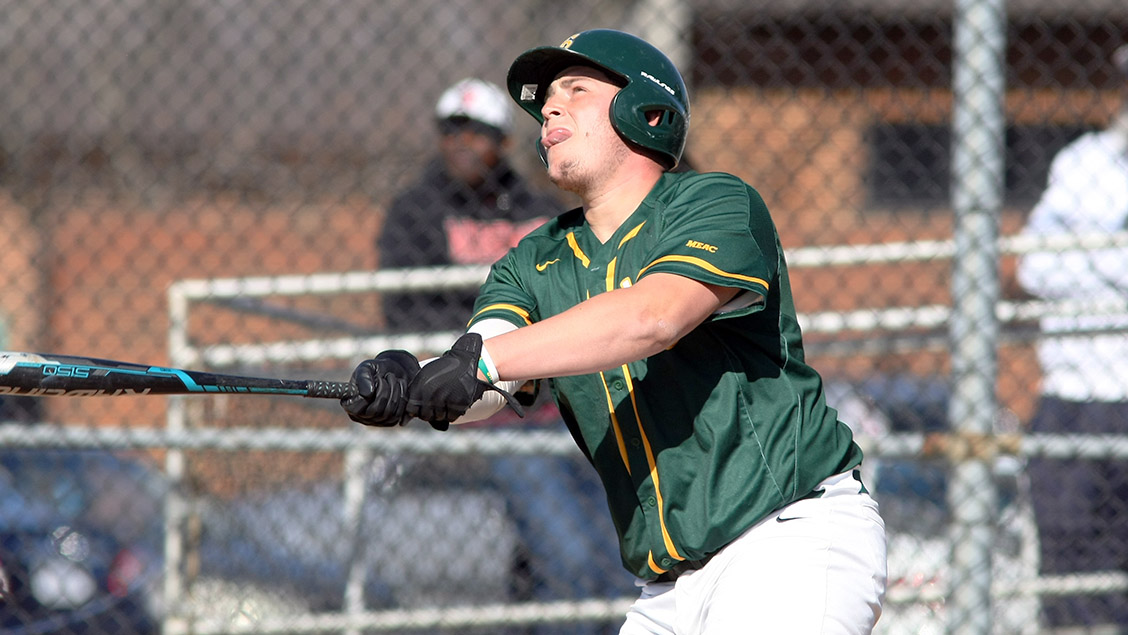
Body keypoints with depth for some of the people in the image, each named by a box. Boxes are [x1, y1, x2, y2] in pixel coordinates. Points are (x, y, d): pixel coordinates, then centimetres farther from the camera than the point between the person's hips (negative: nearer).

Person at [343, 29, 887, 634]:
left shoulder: (717, 204, -6)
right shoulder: (534, 264, 14)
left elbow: (652, 318, -25)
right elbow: (475, 391, -4)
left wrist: (481, 361, -33)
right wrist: (407, 385, -28)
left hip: (797, 538, -7)